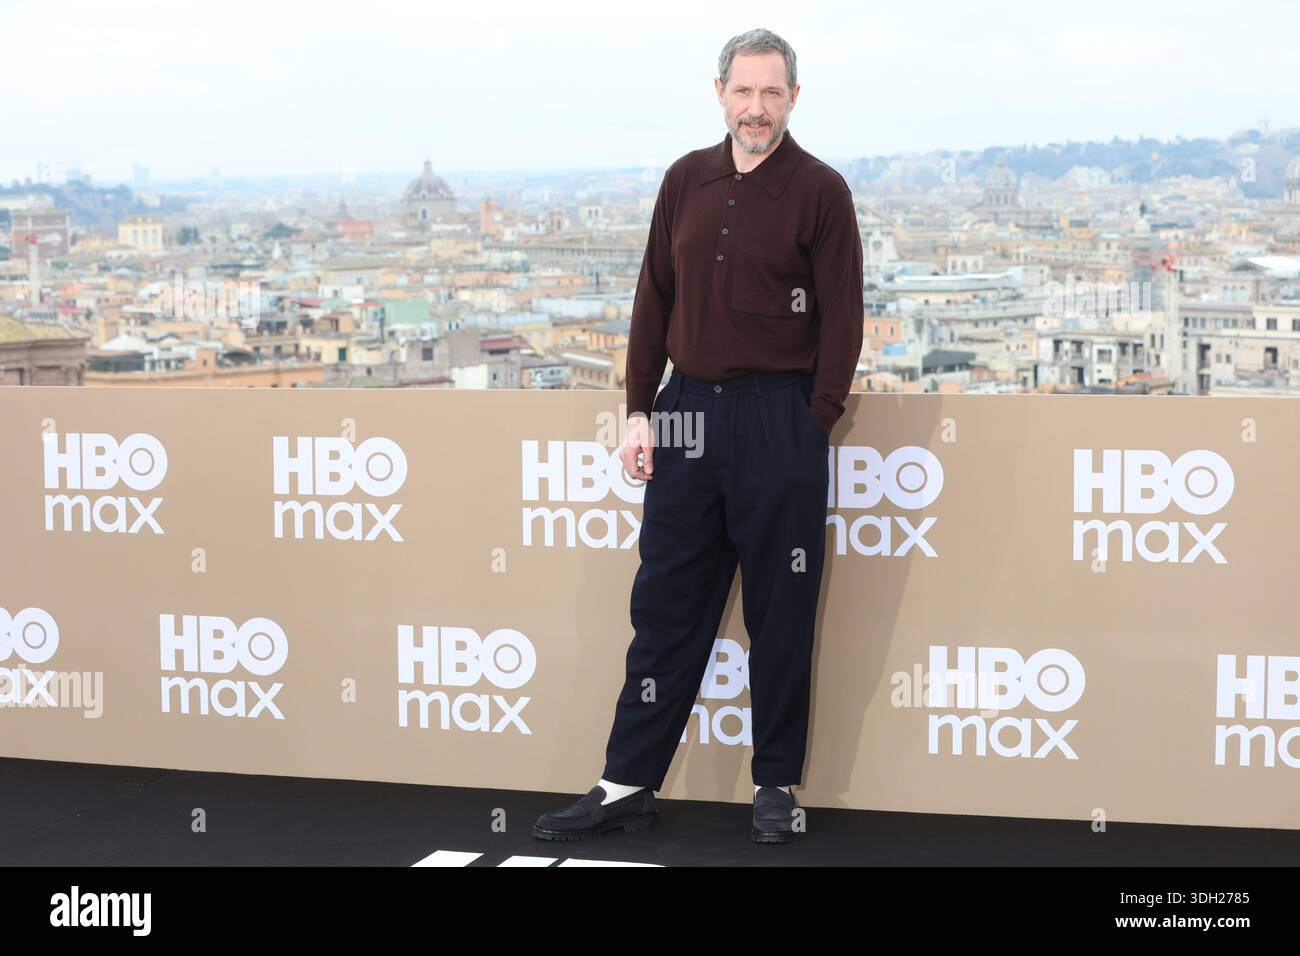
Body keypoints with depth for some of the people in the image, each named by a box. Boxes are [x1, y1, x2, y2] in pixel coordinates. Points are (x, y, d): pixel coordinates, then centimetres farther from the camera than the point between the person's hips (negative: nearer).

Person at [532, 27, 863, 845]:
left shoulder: (819, 191, -3)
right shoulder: (687, 181, 10)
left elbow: (842, 320, -5)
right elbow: (654, 301, 12)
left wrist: (814, 424, -9)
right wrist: (640, 410, 7)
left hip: (779, 417, -4)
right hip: (688, 408, 4)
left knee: (780, 613, 4)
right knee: (665, 605, 7)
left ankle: (777, 784, 17)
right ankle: (629, 785, 14)